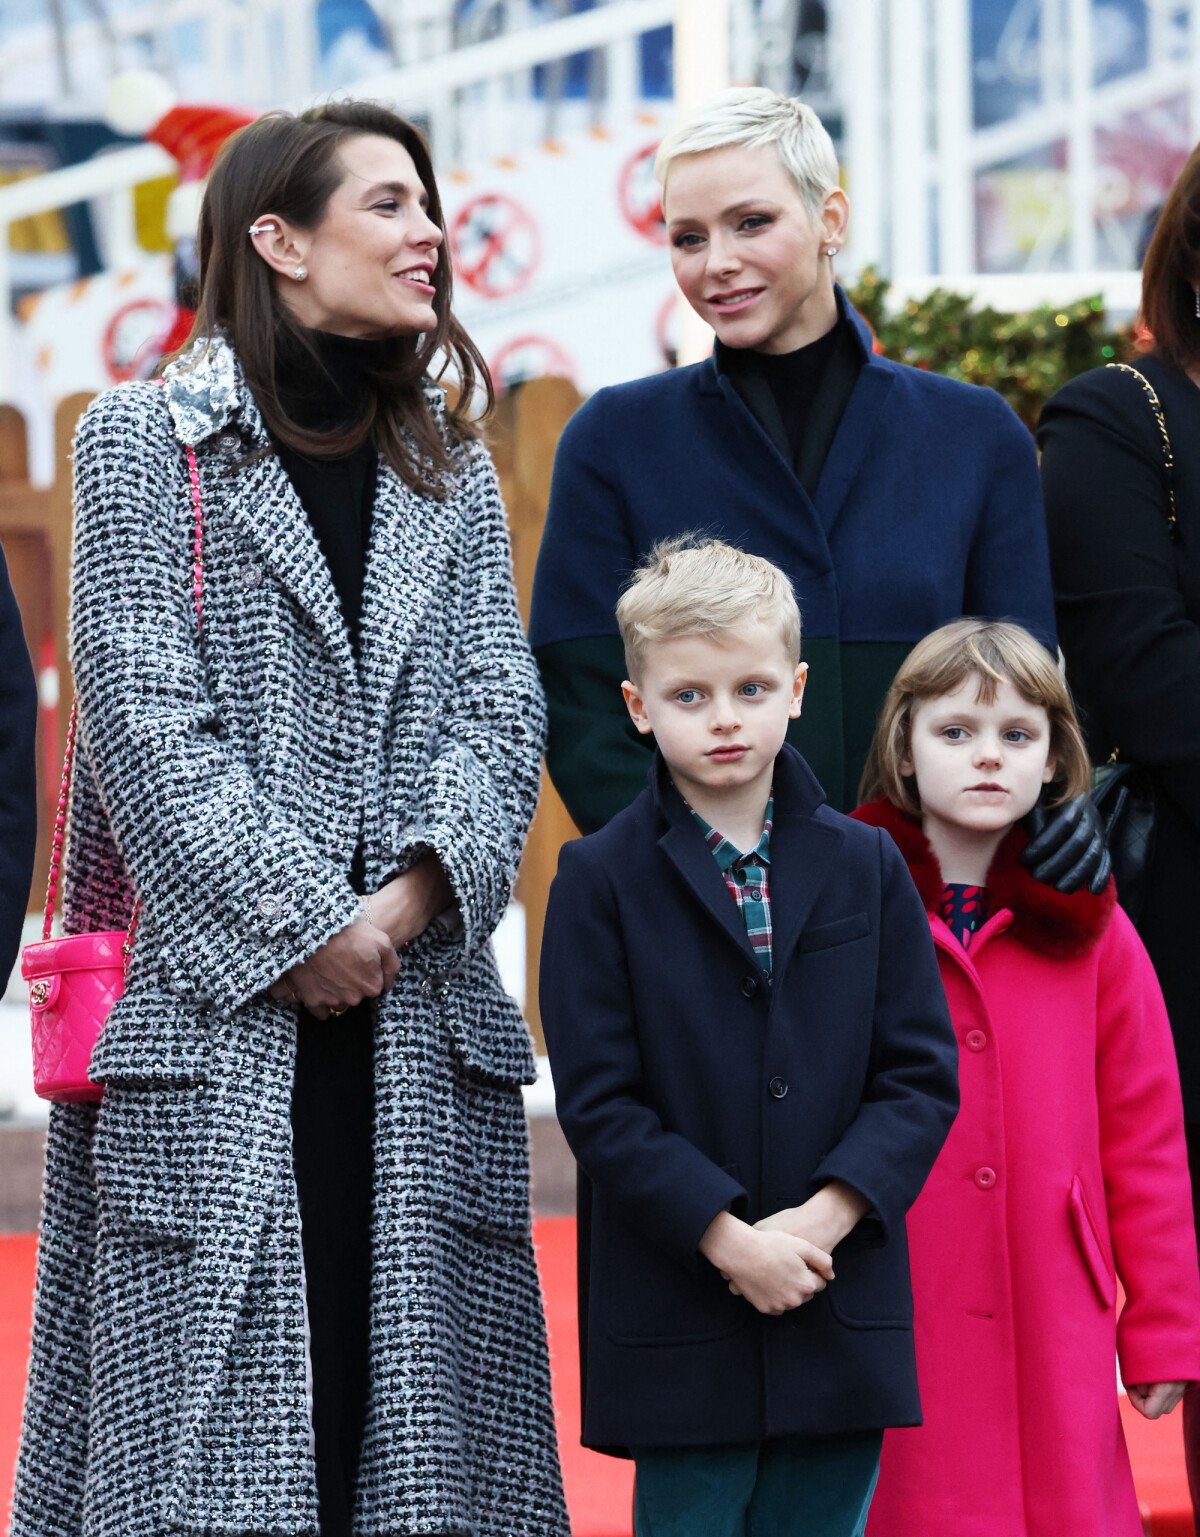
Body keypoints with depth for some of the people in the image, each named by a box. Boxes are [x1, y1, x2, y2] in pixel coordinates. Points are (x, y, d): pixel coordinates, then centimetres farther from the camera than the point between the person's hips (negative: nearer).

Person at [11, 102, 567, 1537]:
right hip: (221, 1015, -4)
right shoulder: (145, 443, 0)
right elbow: (145, 717, -8)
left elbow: (497, 707, 6)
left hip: (423, 1024, 5)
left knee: (419, 1396, 2)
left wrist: (416, 892, -11)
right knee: (217, 1418, -5)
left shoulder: (450, 472, 15)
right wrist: (300, 924, -13)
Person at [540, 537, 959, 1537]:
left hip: (842, 1318, 2)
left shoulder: (866, 866, 7)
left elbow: (922, 1072, 3)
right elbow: (598, 1103, -6)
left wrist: (822, 1219, -11)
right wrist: (729, 1238, -15)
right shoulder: (601, 880, -1)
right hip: (678, 1325, -2)